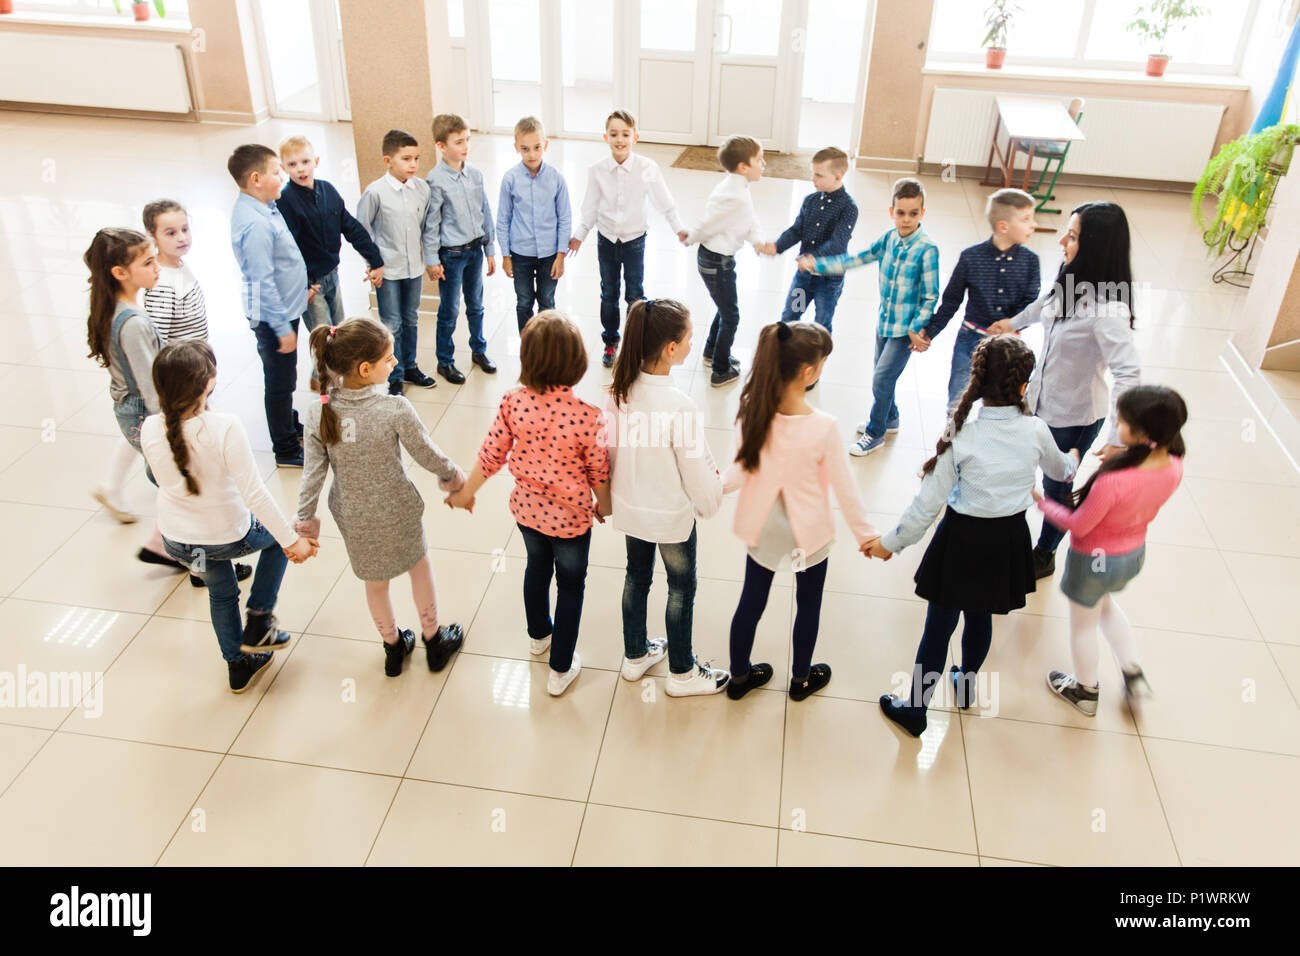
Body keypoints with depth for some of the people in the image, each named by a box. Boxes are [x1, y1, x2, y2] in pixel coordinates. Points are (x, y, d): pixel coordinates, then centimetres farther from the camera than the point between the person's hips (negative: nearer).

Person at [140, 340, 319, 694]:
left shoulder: (150, 429, -17)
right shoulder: (225, 429, -31)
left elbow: (167, 481, 1)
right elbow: (254, 494, -26)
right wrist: (292, 540, -17)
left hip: (176, 540, 5)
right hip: (227, 537, -4)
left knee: (221, 593, 31)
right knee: (276, 535, 29)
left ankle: (238, 665, 47)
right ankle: (258, 623, 25)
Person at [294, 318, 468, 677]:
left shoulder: (319, 413, -17)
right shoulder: (395, 409, -28)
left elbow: (313, 471, -9)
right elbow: (428, 455, -16)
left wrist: (305, 517, 4)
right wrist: (451, 475, 5)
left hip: (352, 518, 3)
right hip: (396, 513, -3)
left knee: (376, 583, 26)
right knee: (420, 566, 26)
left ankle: (393, 648, 47)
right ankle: (433, 641, 43)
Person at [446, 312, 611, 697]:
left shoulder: (513, 403, -20)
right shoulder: (586, 415, -29)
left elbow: (491, 455, -8)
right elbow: (599, 470, -15)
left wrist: (466, 492, 10)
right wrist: (603, 505, 7)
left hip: (527, 509, 4)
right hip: (571, 517, -4)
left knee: (537, 567, 30)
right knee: (570, 585, 18)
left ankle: (539, 634, 56)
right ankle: (560, 669, 30)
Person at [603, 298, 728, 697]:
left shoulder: (620, 390, -12)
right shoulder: (679, 406, -32)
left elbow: (610, 448, 0)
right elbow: (697, 469, -21)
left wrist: (613, 494, 15)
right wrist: (710, 500, 0)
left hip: (630, 507, 6)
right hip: (671, 514, -6)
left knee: (637, 575, 25)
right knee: (682, 586, 16)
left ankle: (635, 656, 45)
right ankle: (681, 673, 34)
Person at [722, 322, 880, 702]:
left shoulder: (751, 410, -20)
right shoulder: (824, 427, -29)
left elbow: (742, 471, -13)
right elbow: (845, 488, -17)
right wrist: (866, 534, -3)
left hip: (762, 526, 3)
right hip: (807, 530, -3)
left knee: (751, 600, 21)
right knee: (808, 604, 22)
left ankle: (739, 677, 41)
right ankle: (801, 679, 43)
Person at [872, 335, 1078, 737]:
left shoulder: (961, 435, -22)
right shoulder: (1035, 431, -11)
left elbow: (928, 502, -18)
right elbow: (1059, 469, 14)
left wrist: (890, 543, -5)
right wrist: (1074, 461, 39)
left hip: (962, 540, -3)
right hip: (1008, 541, 4)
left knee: (939, 625, 8)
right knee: (980, 619, 25)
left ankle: (915, 708, 22)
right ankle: (966, 685, 49)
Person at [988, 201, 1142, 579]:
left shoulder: (1107, 309, -33)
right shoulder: (1069, 279, -8)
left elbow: (1128, 373, -38)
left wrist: (1119, 438, -44)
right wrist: (1014, 322, 33)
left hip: (1074, 416, -7)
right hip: (1039, 399, 7)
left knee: (1056, 486, 15)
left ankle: (1044, 555, 40)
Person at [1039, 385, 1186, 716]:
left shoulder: (1112, 481, -39)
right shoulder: (1173, 469, -20)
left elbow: (1078, 525, -23)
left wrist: (1041, 502, -10)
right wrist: (1119, 459, 0)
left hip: (1095, 561, -6)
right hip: (1135, 554, 6)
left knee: (1083, 623, 21)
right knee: (1104, 603, 36)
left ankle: (1085, 691, 44)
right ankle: (1133, 675, 39)